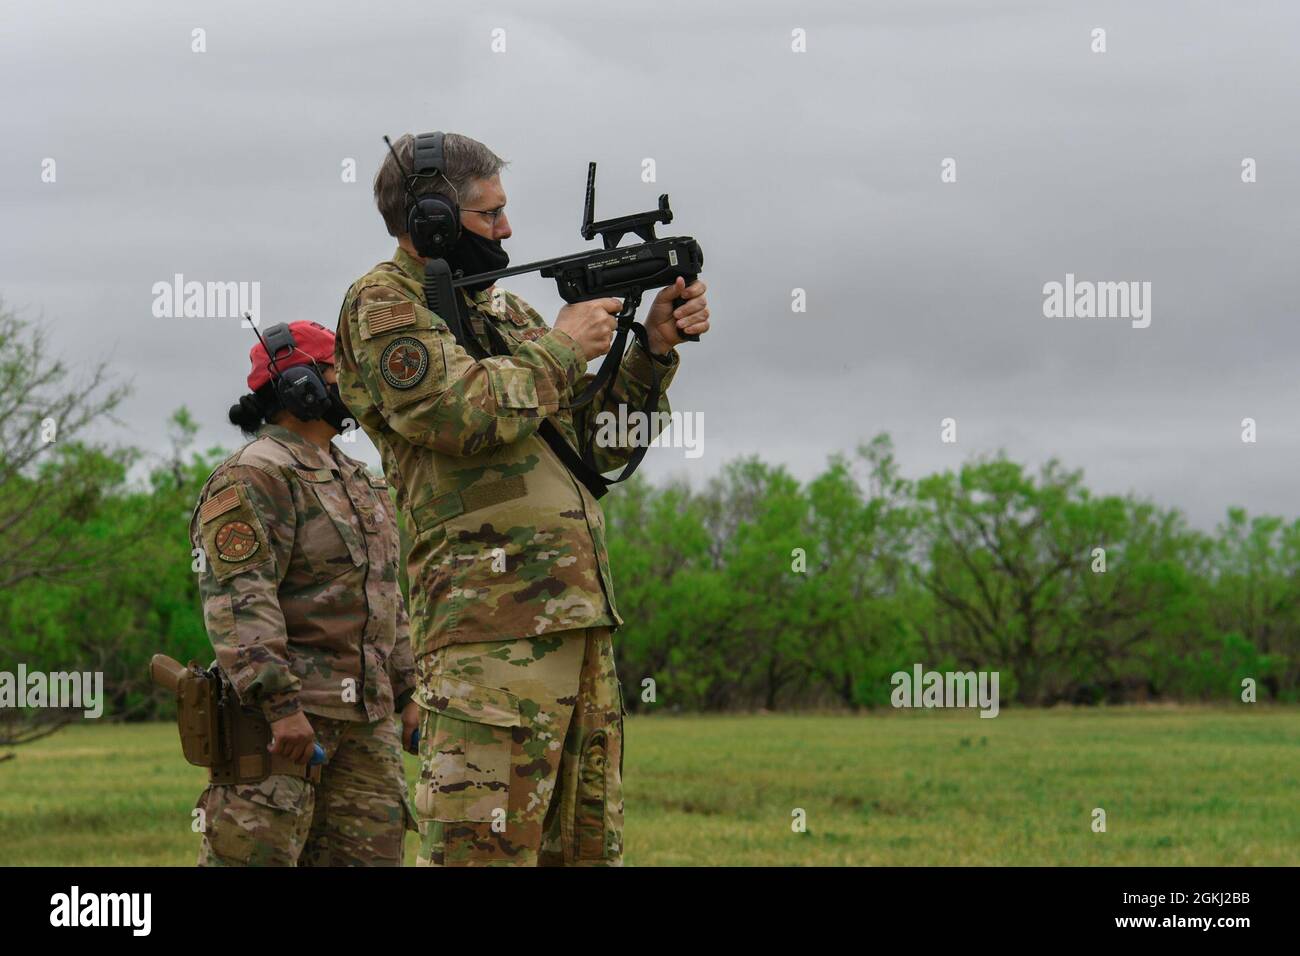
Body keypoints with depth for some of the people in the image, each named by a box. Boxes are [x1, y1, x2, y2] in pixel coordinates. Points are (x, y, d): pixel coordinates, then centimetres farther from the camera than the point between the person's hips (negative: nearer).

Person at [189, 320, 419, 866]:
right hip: (286, 706, -9)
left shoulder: (356, 481, 21)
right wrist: (280, 705, -26)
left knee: (371, 852, 5)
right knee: (257, 855, -11)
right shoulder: (252, 477, -10)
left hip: (366, 715, 9)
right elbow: (238, 598, -20)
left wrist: (406, 690, 20)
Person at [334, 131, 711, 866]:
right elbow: (464, 414, -18)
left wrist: (656, 350, 11)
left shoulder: (506, 310, 23)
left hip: (581, 614, 9)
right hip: (491, 617, -9)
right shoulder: (383, 305, -1)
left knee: (589, 846, 9)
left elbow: (601, 445, 25)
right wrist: (562, 346, -5)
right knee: (484, 847, -14)